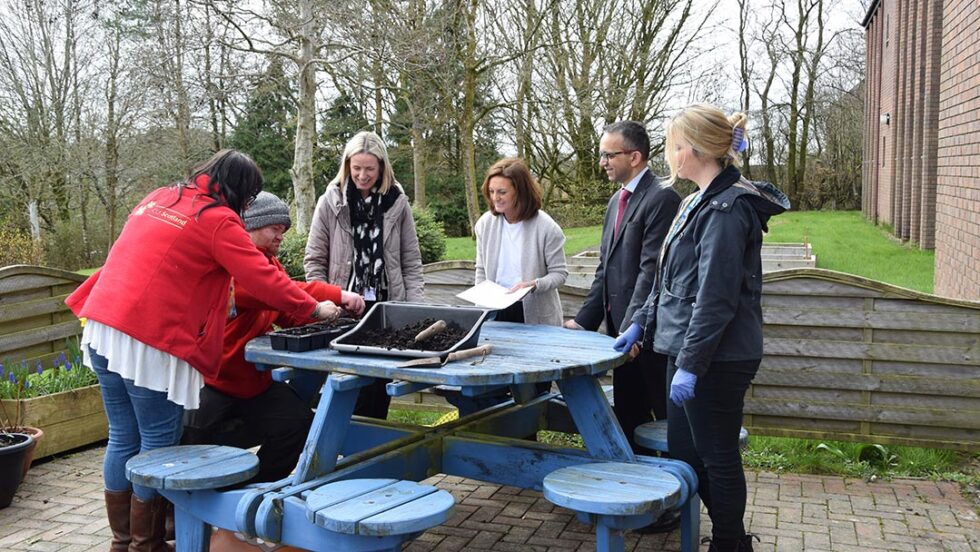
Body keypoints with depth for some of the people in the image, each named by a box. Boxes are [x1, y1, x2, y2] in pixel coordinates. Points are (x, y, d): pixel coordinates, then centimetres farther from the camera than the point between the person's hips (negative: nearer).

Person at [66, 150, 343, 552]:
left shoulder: (158, 198, 18)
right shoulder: (218, 219, -6)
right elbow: (263, 279, -8)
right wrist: (315, 310, 2)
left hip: (102, 328, 8)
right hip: (151, 341, -8)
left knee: (123, 439, 15)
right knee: (158, 444, 3)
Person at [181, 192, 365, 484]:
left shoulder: (271, 264, 13)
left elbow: (290, 316, 8)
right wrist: (336, 295, -35)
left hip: (255, 379, 8)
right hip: (213, 379, -8)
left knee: (299, 423, -6)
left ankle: (257, 487, 13)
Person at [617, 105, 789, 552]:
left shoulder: (726, 210, -18)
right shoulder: (702, 201, 13)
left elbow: (714, 299, -22)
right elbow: (671, 279, 20)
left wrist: (690, 366, -20)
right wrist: (641, 323, 22)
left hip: (716, 359, -10)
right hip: (689, 349, 10)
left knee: (717, 458, 4)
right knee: (682, 450, 17)